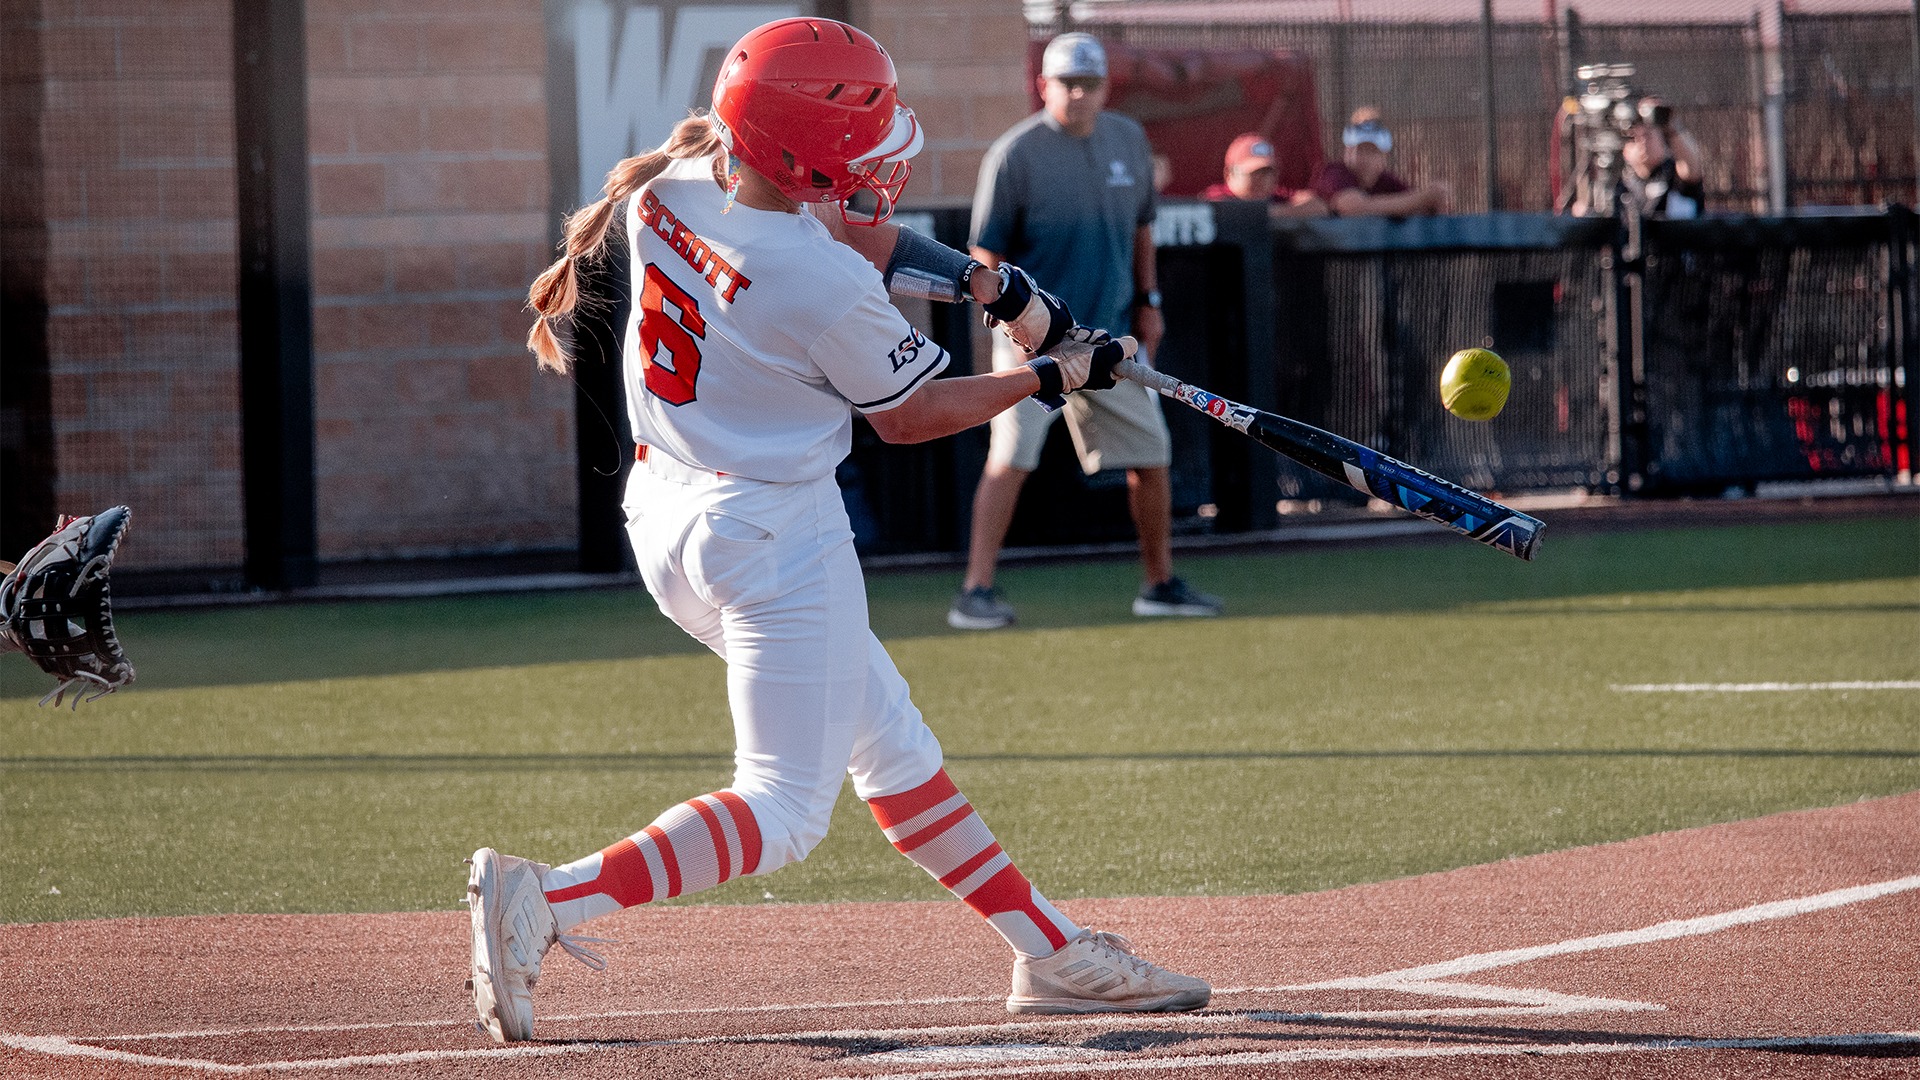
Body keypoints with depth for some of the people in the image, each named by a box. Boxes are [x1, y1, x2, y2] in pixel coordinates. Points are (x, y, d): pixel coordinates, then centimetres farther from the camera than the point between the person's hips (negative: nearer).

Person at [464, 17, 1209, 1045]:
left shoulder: (669, 188, -4)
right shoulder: (830, 291, -25)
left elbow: (842, 231, 15)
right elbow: (909, 416, -7)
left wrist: (983, 281, 10)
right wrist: (1052, 376, 5)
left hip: (665, 515, 9)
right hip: (774, 537, -9)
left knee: (886, 737, 17)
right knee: (783, 807, -2)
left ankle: (1050, 949, 26)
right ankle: (547, 898, -17)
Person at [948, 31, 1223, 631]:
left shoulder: (1128, 140, 7)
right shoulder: (1015, 153, -10)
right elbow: (986, 253, -9)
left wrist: (1147, 301, 15)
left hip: (1111, 334, 6)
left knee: (1150, 454, 9)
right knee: (1011, 456, -15)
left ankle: (1159, 583, 23)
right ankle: (976, 592, -14)